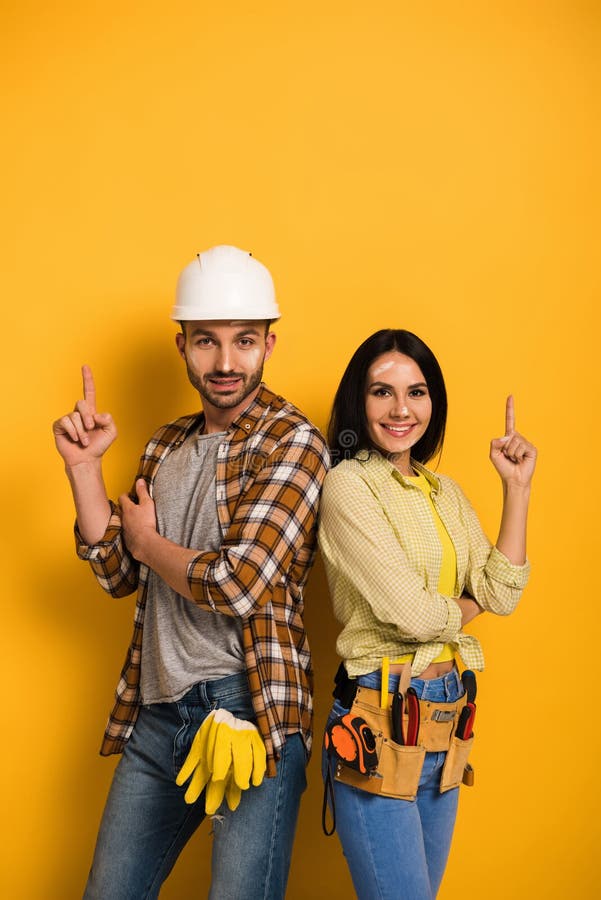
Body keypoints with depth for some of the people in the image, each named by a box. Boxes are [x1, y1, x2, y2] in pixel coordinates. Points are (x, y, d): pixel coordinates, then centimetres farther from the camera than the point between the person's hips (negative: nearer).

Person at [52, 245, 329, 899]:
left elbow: (237, 584, -22)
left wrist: (145, 538, -4)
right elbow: (118, 574, 9)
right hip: (155, 715, 7)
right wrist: (83, 465, -1)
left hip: (247, 711, -6)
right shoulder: (166, 445, 11)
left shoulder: (292, 442, -11)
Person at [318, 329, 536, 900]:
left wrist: (517, 488, 0)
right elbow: (410, 614, -19)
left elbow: (501, 594, 2)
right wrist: (468, 605, 2)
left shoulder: (444, 490, 10)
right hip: (381, 720, -7)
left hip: (448, 721, 7)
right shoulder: (348, 484, -13)